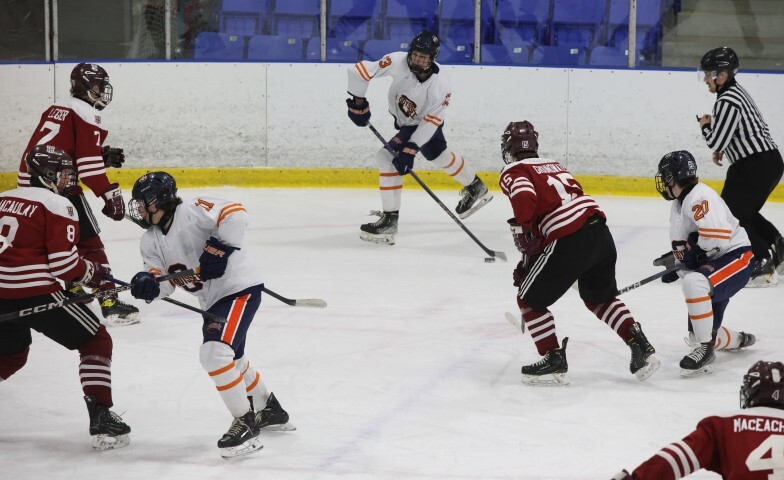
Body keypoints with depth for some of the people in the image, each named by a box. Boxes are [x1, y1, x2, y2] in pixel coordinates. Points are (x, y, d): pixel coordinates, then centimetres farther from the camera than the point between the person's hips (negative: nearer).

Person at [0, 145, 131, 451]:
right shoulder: (58, 206, -6)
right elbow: (64, 262, -12)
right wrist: (93, 273, 6)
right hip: (35, 293, -7)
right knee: (97, 342, 6)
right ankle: (101, 419, -5)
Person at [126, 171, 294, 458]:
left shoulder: (192, 212, -15)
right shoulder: (151, 241, 8)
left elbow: (235, 214, -24)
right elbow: (163, 282, 0)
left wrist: (218, 247, -29)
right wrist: (147, 284, -22)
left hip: (240, 288, -10)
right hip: (214, 300, 10)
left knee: (215, 353, -23)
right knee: (231, 359, 25)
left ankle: (245, 424, -14)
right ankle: (272, 412, 48)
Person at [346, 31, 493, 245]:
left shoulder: (441, 86, -34)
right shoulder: (398, 62, -31)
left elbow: (430, 122, -29)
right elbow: (359, 71, -27)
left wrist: (410, 149, -34)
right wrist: (358, 103, -20)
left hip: (424, 122, -5)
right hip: (403, 120, 5)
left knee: (388, 158, -19)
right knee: (439, 156, 24)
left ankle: (389, 220, -12)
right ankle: (476, 188, 48)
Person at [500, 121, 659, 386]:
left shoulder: (513, 172, 4)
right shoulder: (553, 165, 27)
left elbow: (525, 200, -18)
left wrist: (523, 234, -2)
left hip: (569, 242, -7)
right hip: (600, 231, 7)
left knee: (530, 299, 10)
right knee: (600, 297, 29)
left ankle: (554, 361, 7)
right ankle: (641, 346, 19)